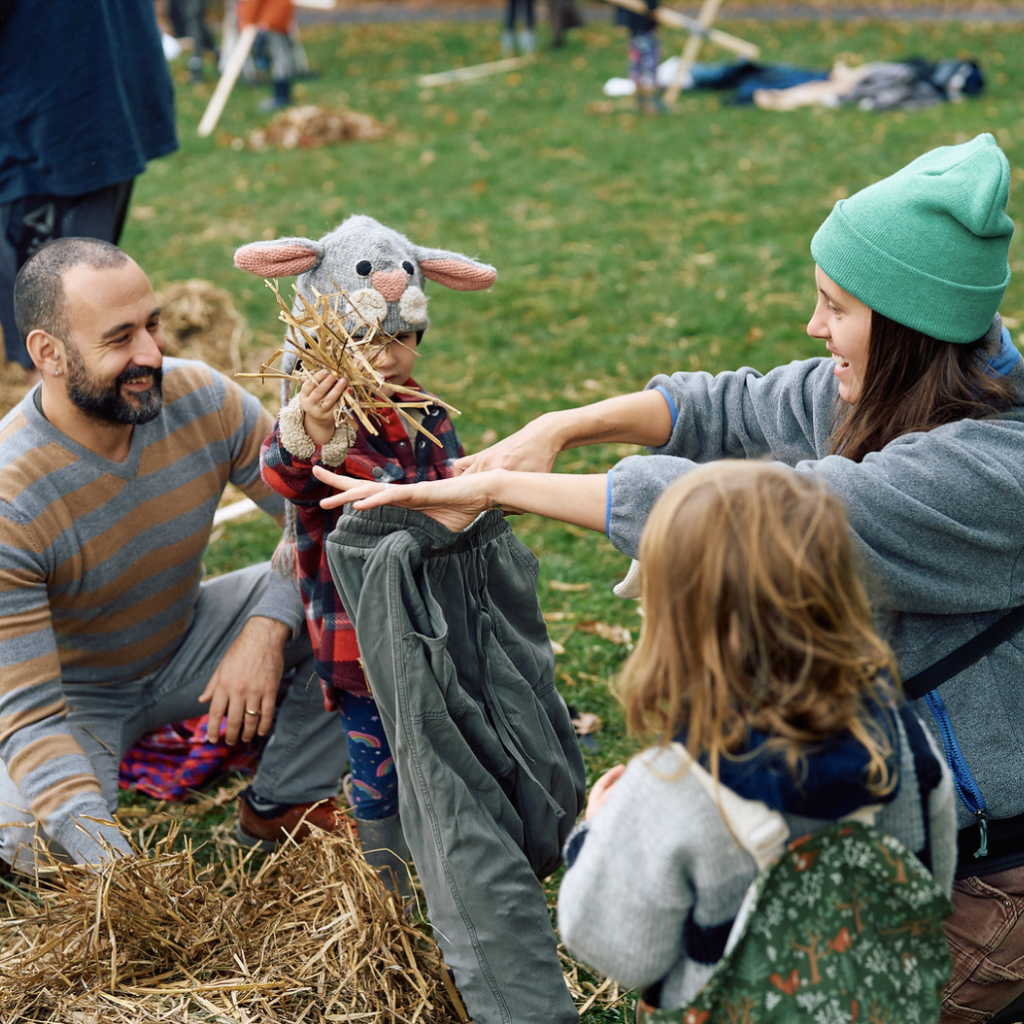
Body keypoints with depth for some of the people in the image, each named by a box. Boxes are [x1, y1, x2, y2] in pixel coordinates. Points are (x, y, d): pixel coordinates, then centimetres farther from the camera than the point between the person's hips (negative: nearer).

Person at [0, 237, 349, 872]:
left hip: (186, 647, 4)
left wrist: (266, 629, -31)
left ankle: (288, 803, 2)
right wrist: (122, 871, -45)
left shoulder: (202, 401, -18)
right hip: (74, 693, -4)